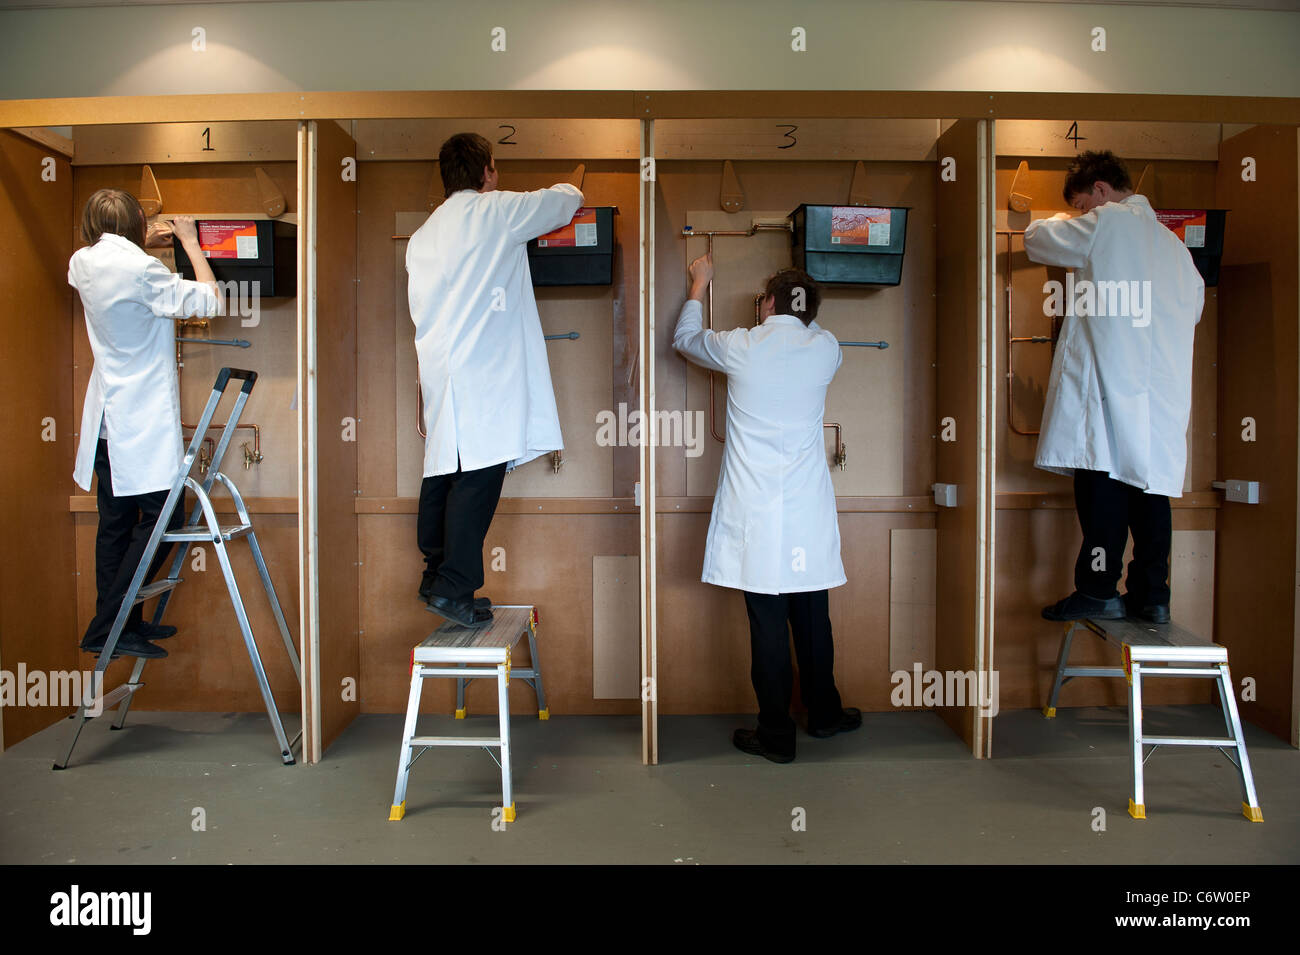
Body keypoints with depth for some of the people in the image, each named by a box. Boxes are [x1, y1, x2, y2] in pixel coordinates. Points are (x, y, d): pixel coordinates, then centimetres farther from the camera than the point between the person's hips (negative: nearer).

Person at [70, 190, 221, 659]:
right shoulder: (142, 270, -16)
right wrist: (190, 242, 2)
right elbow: (208, 300, -9)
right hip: (144, 415, -8)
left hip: (106, 417, 9)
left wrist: (145, 242, 30)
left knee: (116, 521, 12)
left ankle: (118, 620, 21)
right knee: (162, 518, -3)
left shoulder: (83, 264, 8)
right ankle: (108, 629, -2)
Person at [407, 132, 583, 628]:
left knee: (442, 474, 11)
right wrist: (570, 191, 35)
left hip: (437, 370, 8)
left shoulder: (422, 234, 20)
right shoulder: (496, 211, 1)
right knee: (478, 476, -8)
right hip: (482, 373, -8)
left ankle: (435, 576, 20)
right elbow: (564, 202, 12)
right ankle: (454, 587, -8)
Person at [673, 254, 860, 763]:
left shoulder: (741, 347, -4)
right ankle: (824, 713, 32)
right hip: (808, 511, 3)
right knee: (812, 616, 15)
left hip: (755, 515, -2)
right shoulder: (825, 348, 1)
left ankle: (776, 735, 13)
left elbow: (685, 338, 16)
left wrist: (700, 285, 31)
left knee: (767, 621, 3)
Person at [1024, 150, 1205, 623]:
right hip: (1164, 392, 7)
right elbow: (1193, 304, 31)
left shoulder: (1109, 222, 0)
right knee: (1148, 481, 7)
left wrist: (1066, 219, 29)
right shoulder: (1174, 243, 23)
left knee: (1103, 485, -6)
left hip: (1113, 380, -7)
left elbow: (1037, 239, 7)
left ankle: (1099, 590, -6)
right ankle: (1151, 595, 10)